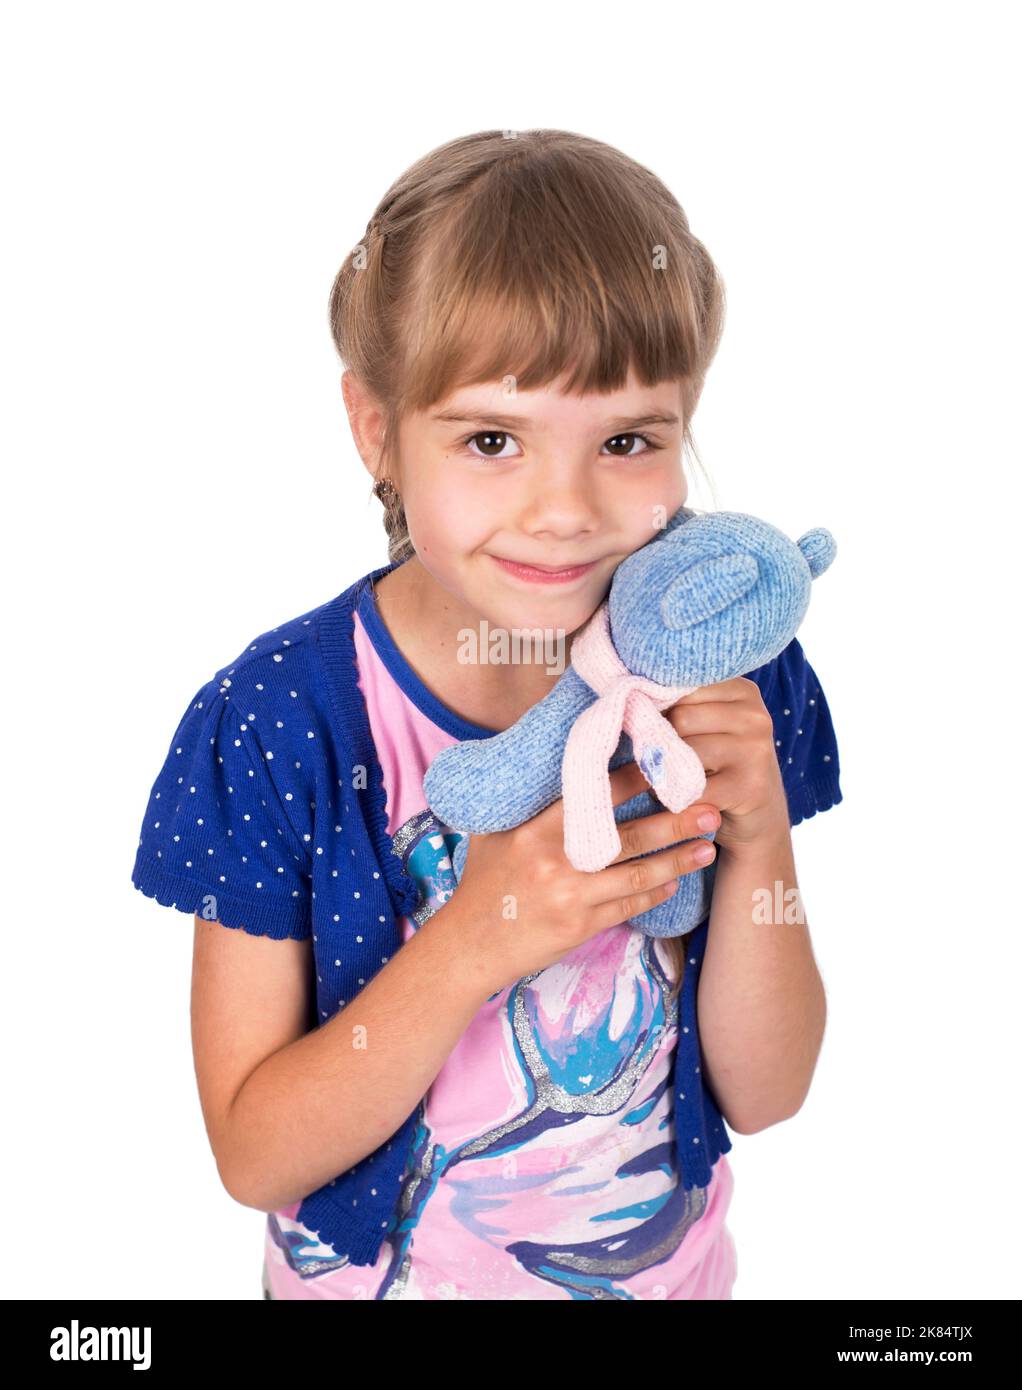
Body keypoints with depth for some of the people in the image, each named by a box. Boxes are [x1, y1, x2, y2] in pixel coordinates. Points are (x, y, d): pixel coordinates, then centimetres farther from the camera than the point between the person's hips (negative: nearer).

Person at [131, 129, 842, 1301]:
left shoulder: (729, 672, -18)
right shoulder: (277, 719, -25)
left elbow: (762, 1096, -12)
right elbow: (252, 1157, -19)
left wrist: (761, 842, -29)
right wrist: (472, 946, -34)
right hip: (377, 1267, -1)